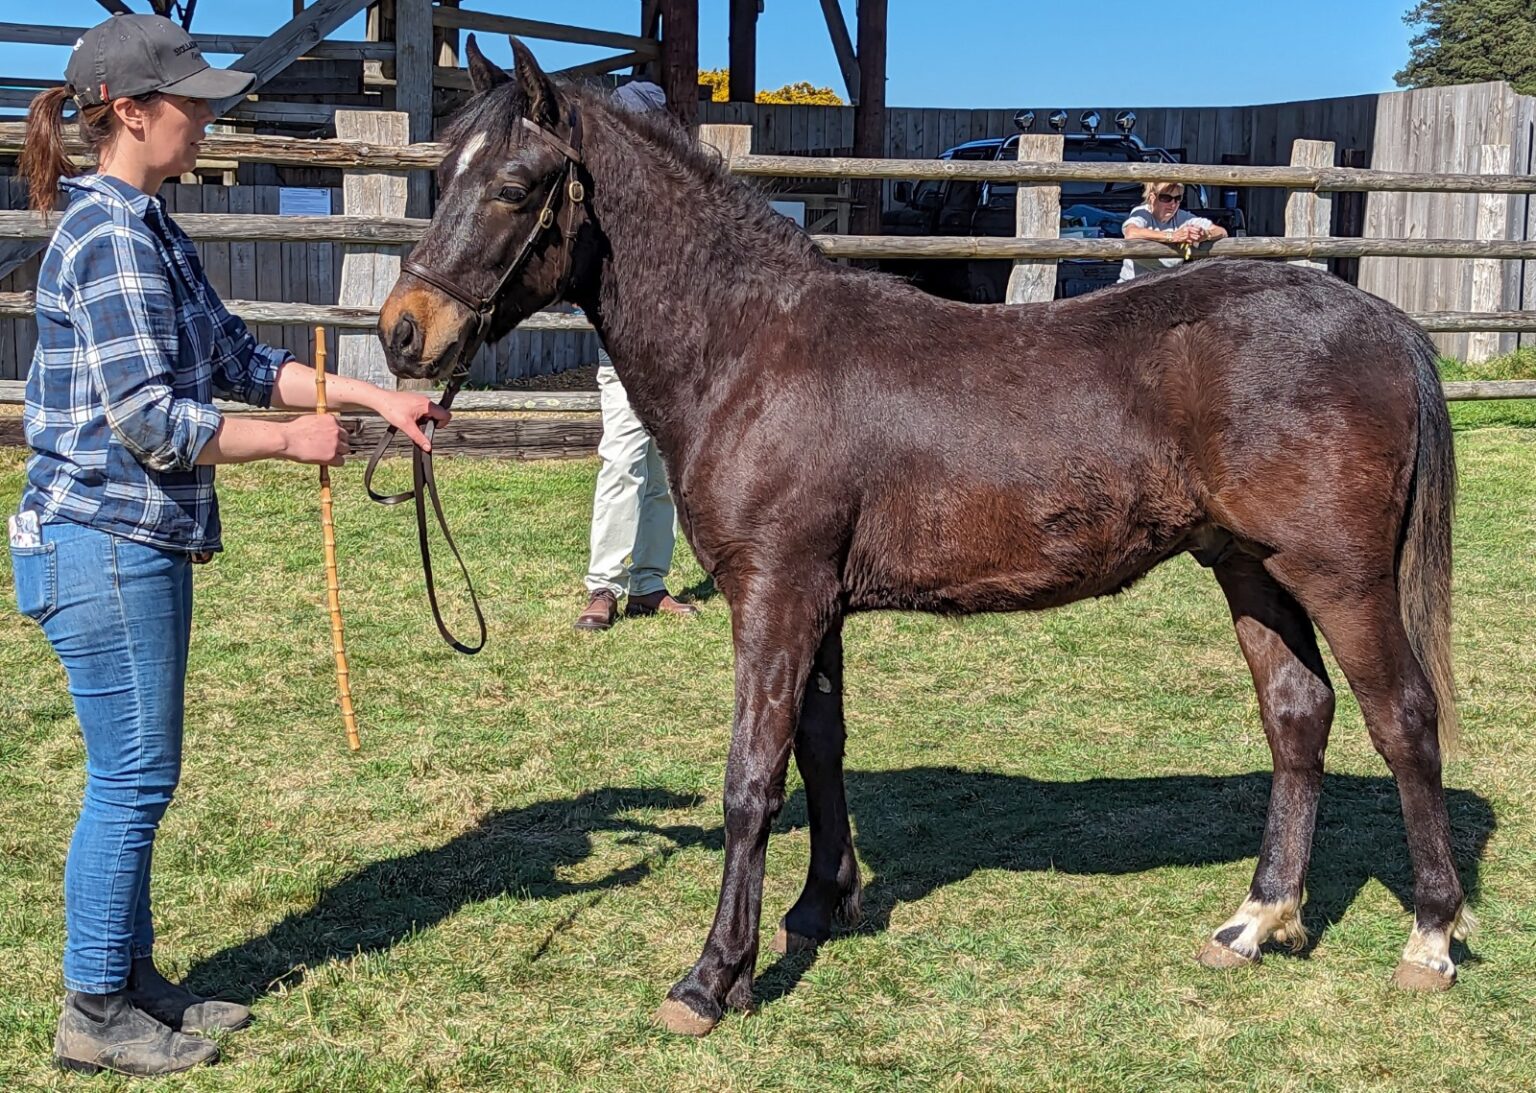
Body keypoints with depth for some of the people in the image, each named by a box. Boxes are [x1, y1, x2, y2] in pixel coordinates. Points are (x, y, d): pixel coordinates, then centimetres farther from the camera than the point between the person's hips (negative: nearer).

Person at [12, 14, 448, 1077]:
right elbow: (146, 418, -22)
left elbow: (240, 360, 16)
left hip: (143, 546, 10)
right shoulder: (110, 235, -18)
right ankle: (95, 1014, 12)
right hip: (103, 547, -10)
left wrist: (378, 397, 10)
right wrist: (292, 441, -13)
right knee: (132, 779, -1)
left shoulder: (149, 228, 13)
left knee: (141, 777, 16)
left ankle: (133, 978, 28)